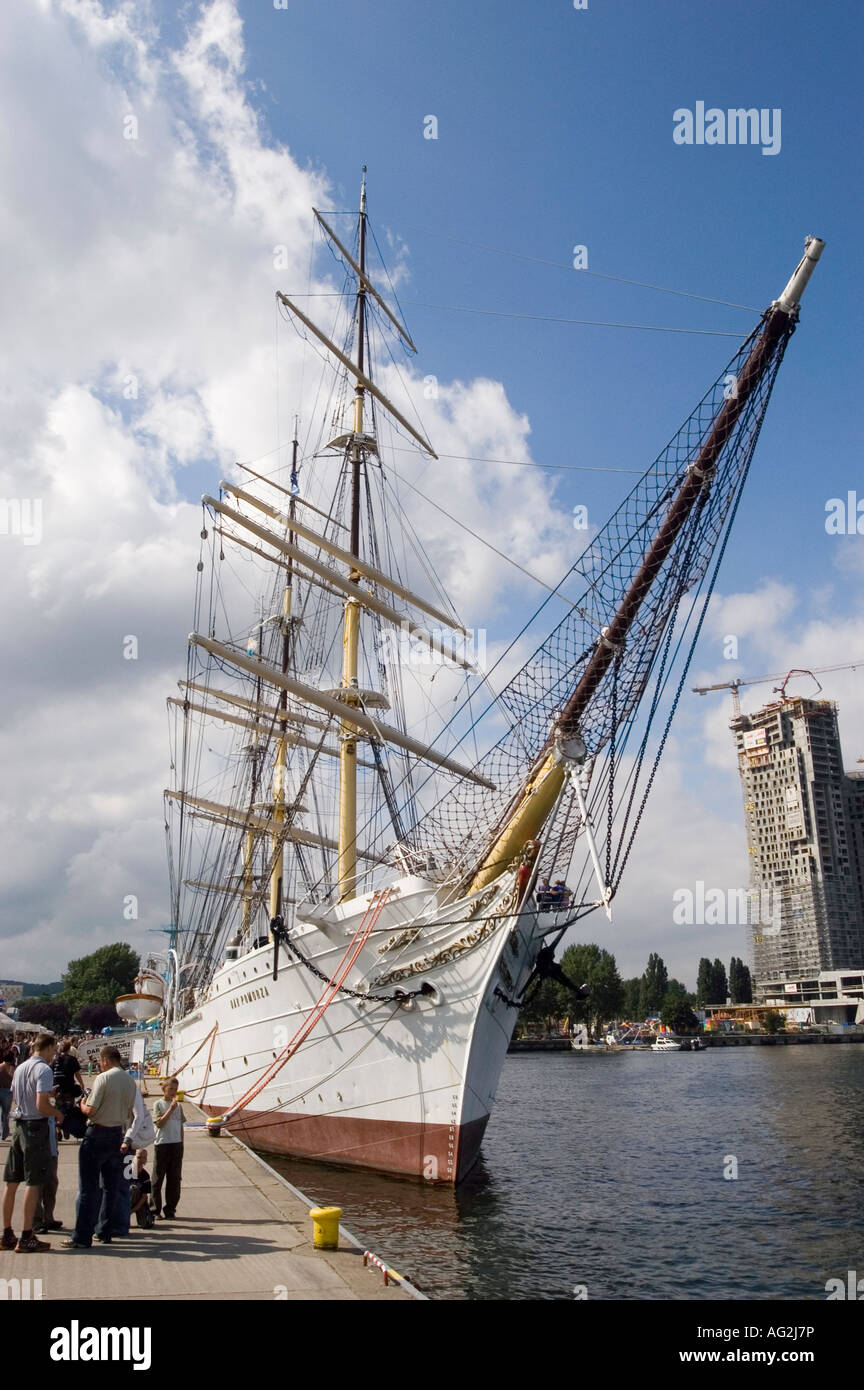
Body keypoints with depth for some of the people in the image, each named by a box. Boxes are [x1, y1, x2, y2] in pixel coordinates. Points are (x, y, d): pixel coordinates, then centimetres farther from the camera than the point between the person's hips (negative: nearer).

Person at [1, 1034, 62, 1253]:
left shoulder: (20, 1068, 11)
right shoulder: (44, 1069, -14)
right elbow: (41, 1105, -21)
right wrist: (59, 1113, -4)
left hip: (18, 1125, 8)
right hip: (36, 1127, -8)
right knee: (33, 1183, -2)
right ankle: (26, 1238, 0)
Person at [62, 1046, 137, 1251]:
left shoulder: (103, 1078, -14)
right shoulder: (131, 1082, 7)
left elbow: (90, 1111, -15)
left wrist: (82, 1105, 5)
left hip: (98, 1134, -7)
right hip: (118, 1134, 7)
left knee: (88, 1187, -2)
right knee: (111, 1186, 14)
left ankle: (82, 1237, -1)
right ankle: (104, 1232, 19)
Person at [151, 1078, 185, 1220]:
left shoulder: (179, 1106, 11)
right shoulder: (158, 1104, -1)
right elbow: (159, 1123, -12)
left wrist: (181, 1145, 11)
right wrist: (171, 1109, -17)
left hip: (177, 1145, 4)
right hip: (162, 1144, -4)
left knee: (175, 1178, 5)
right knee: (158, 1178, 1)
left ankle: (170, 1210, 12)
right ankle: (155, 1209, 12)